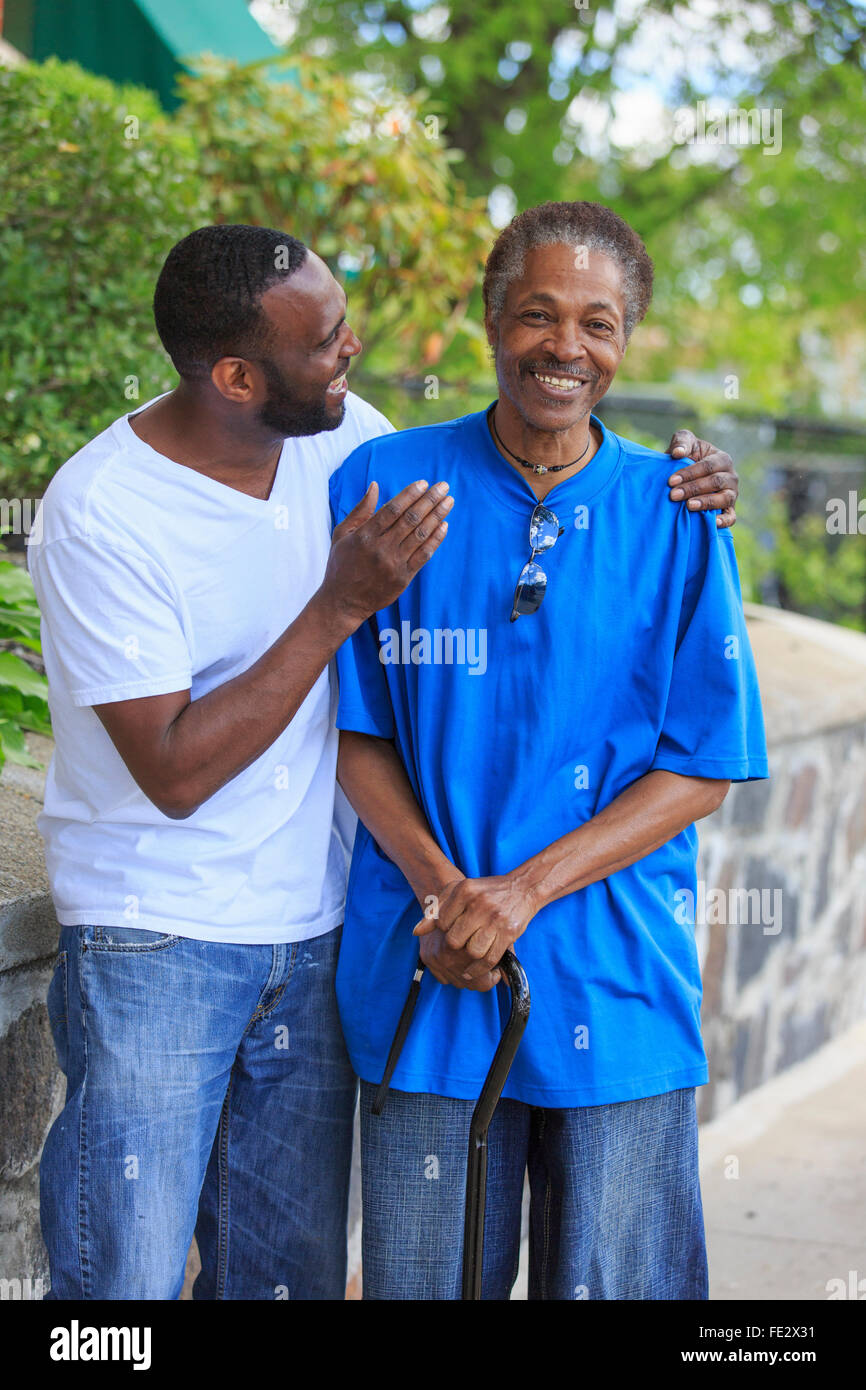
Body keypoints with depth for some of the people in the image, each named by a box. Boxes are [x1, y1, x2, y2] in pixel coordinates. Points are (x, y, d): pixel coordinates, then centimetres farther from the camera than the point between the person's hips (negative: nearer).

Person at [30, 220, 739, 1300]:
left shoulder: (344, 435, -2)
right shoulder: (100, 513, -18)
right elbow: (175, 772, -20)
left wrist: (666, 490, 0)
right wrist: (342, 603, -21)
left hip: (310, 936, 6)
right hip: (154, 944, -5)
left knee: (297, 1272, 12)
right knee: (129, 1276, -3)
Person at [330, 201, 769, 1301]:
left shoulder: (677, 518, 0)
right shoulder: (382, 486, 0)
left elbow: (701, 769, -1)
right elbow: (353, 727, 3)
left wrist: (522, 891, -13)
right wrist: (436, 880, -13)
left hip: (616, 987, 0)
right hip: (426, 967, 0)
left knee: (613, 1283, 9)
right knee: (423, 1284, 10)